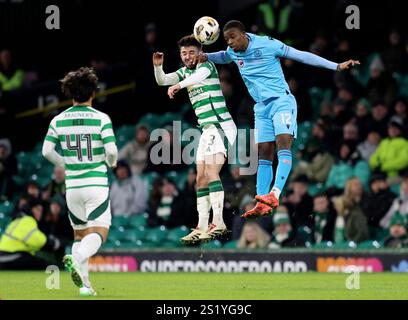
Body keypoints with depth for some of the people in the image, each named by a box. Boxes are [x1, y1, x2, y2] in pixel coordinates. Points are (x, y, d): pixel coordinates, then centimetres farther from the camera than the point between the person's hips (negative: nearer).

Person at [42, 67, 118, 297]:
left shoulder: (59, 120, 3)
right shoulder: (101, 118, -7)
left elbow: (47, 151, -1)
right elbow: (111, 150, -13)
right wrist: (112, 163, 10)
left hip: (72, 184, 4)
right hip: (97, 184, -4)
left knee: (80, 234, 16)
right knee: (98, 233, -3)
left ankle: (85, 284, 6)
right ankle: (77, 259, -33)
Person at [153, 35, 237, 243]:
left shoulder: (206, 65, -7)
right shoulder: (184, 72, 16)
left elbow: (200, 75, -30)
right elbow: (162, 80, 7)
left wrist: (179, 85, -50)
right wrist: (157, 66, -16)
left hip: (221, 126, -9)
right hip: (207, 130, 9)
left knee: (211, 172, -22)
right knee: (201, 179, 5)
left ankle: (218, 223, -30)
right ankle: (202, 228, 7)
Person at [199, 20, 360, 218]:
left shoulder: (267, 44, -11)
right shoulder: (233, 53, 6)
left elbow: (302, 56, -8)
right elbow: (223, 57, 33)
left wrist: (337, 66, -10)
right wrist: (206, 57, 11)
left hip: (281, 100, -6)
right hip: (261, 108, 6)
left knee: (283, 144, -23)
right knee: (264, 155, 1)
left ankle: (274, 195, -38)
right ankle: (262, 206, 0)